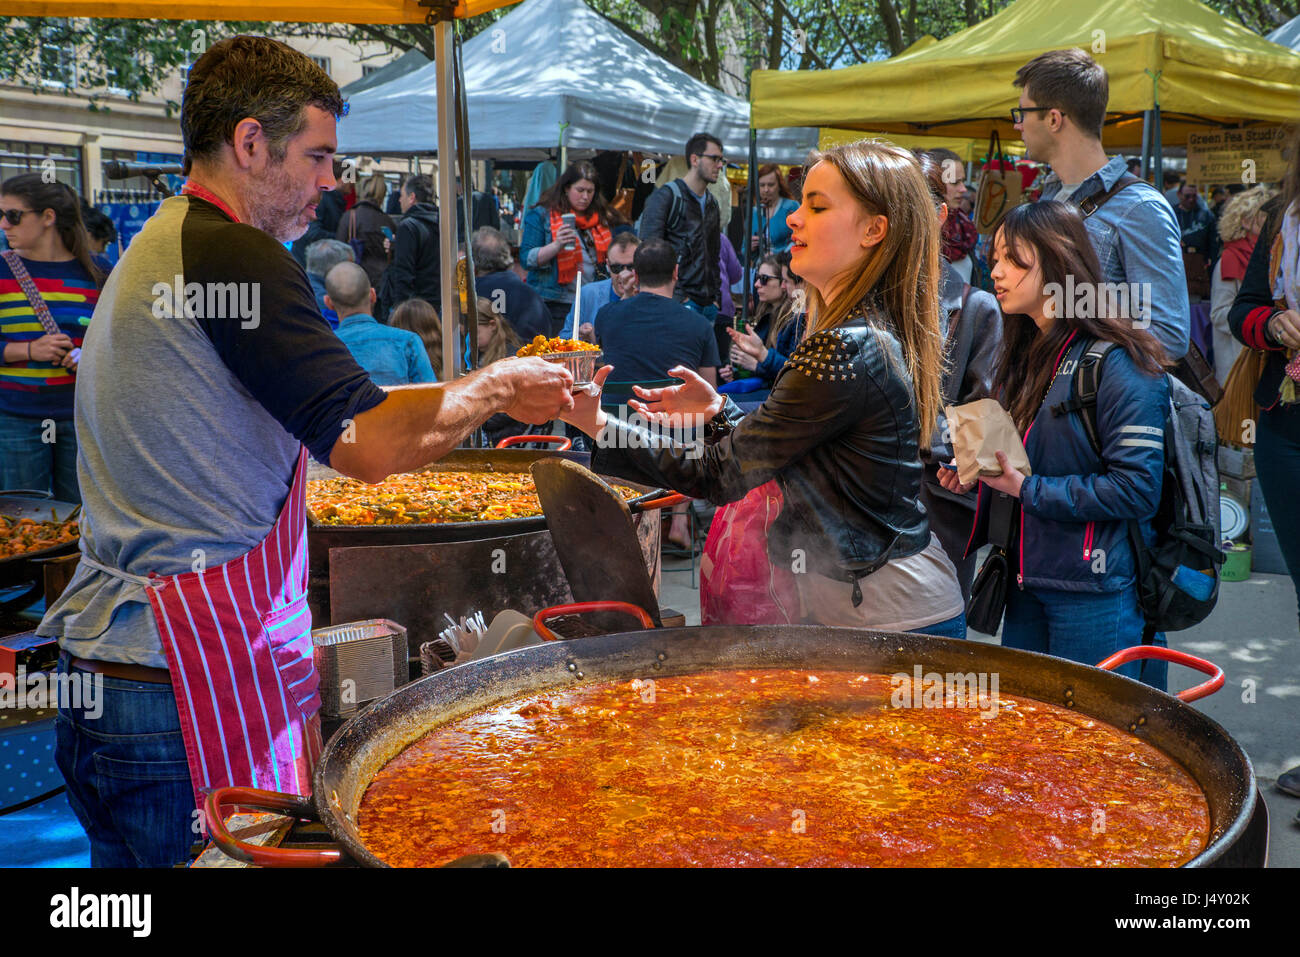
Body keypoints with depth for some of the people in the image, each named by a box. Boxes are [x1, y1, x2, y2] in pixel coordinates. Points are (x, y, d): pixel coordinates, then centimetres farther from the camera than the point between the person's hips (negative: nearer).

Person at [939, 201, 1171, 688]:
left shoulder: (1120, 365, -15)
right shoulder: (1023, 356, 11)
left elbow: (1136, 490, -20)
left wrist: (1028, 489, -19)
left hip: (1095, 595, -8)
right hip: (1026, 585, 8)